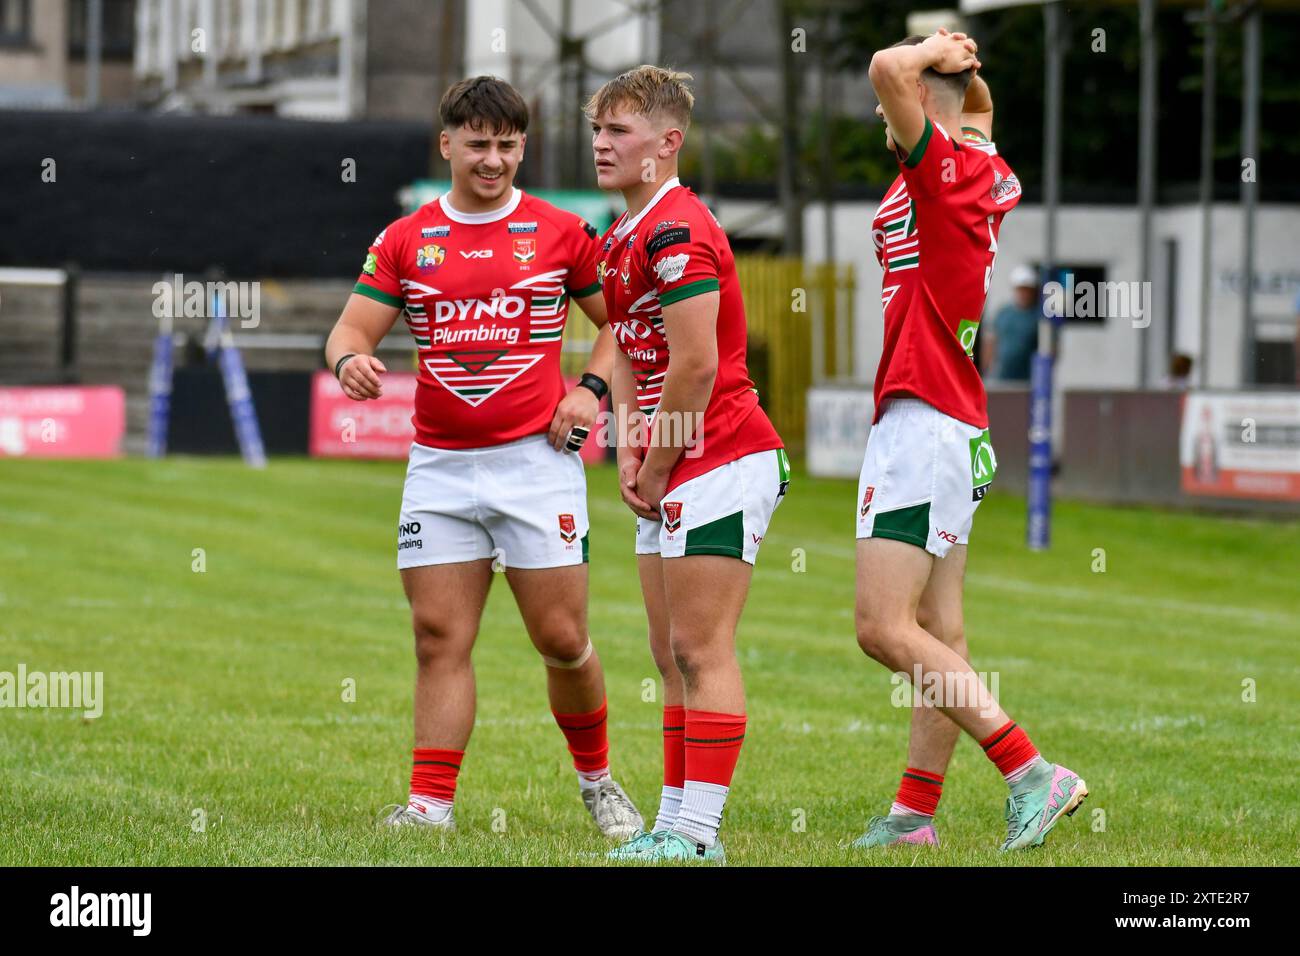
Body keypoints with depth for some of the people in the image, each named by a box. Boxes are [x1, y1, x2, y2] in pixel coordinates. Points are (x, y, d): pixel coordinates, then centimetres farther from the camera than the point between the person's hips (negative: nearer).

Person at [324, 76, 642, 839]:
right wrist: (350, 359, -18)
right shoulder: (404, 241, 8)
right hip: (439, 466, 2)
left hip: (536, 460, -2)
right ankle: (431, 805, -1)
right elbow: (353, 326, 6)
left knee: (562, 638, -2)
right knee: (440, 639, -2)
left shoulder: (561, 233, 4)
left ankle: (597, 778, 20)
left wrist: (592, 389, -3)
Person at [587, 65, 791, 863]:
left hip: (719, 461, -10)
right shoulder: (622, 238, 15)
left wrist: (656, 469, -10)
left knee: (702, 650, -10)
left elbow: (696, 365, -20)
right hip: (671, 471, 10)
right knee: (672, 654, 11)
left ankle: (699, 834, -10)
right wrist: (629, 453, 9)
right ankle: (675, 824, 15)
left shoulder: (676, 232, -17)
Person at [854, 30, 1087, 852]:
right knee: (940, 637, 9)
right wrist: (962, 60, 22)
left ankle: (1033, 773, -15)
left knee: (885, 629, -13)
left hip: (923, 422, -10)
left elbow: (889, 69, -28)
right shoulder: (985, 167, 13)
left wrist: (932, 51, -9)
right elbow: (978, 107, 38)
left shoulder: (946, 167, -12)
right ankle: (915, 814, 11)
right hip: (958, 425, 10)